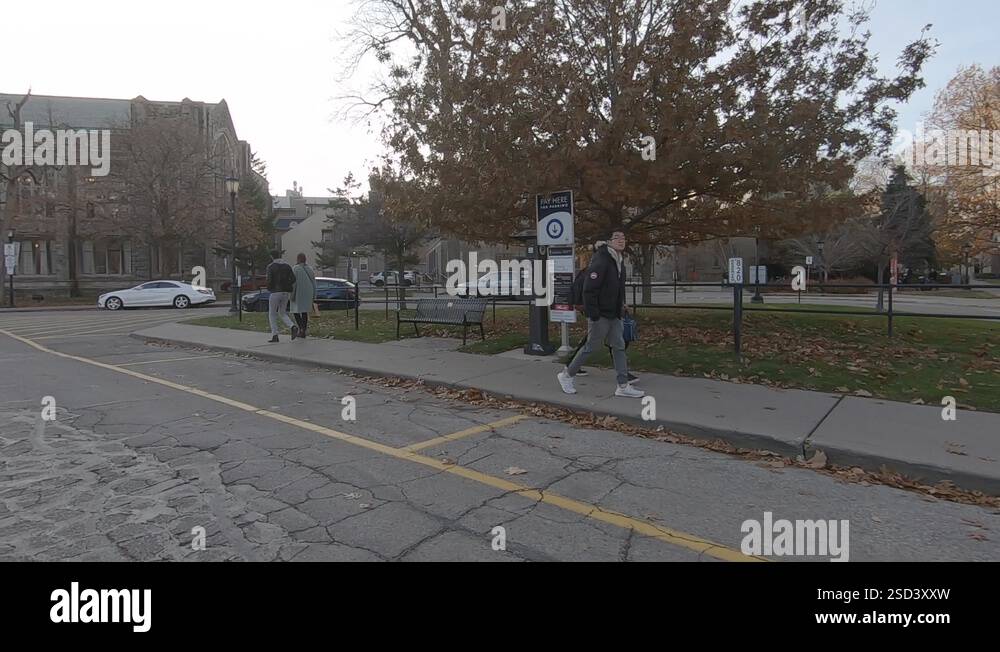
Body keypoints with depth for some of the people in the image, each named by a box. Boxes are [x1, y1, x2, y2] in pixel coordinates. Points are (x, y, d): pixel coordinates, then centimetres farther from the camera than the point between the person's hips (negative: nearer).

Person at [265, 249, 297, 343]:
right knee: (282, 313, 15)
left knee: (272, 314, 8)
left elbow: (269, 280, -14)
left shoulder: (271, 267, -5)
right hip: (285, 292, 5)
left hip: (275, 292, -5)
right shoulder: (287, 266, 8)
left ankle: (274, 335, 4)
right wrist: (287, 286, 12)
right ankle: (293, 327, -10)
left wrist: (269, 288, 6)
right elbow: (293, 278, -1)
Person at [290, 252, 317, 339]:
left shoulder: (295, 268, -9)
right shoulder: (310, 269, 7)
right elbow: (313, 283, 6)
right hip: (308, 293, 5)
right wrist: (313, 296, 10)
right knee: (304, 311, 10)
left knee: (296, 311, 4)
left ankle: (301, 327, -17)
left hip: (298, 293, -5)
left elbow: (293, 282, -15)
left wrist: (292, 295, -12)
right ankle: (303, 332, 10)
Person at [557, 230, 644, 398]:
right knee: (590, 347, 3)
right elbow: (589, 289, -23)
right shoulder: (601, 261, -19)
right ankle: (566, 375, 20)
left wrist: (621, 306, 15)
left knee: (619, 347, 7)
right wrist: (593, 313, -23)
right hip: (600, 315, -9)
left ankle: (623, 386, 12)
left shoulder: (620, 261, 11)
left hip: (614, 315, 9)